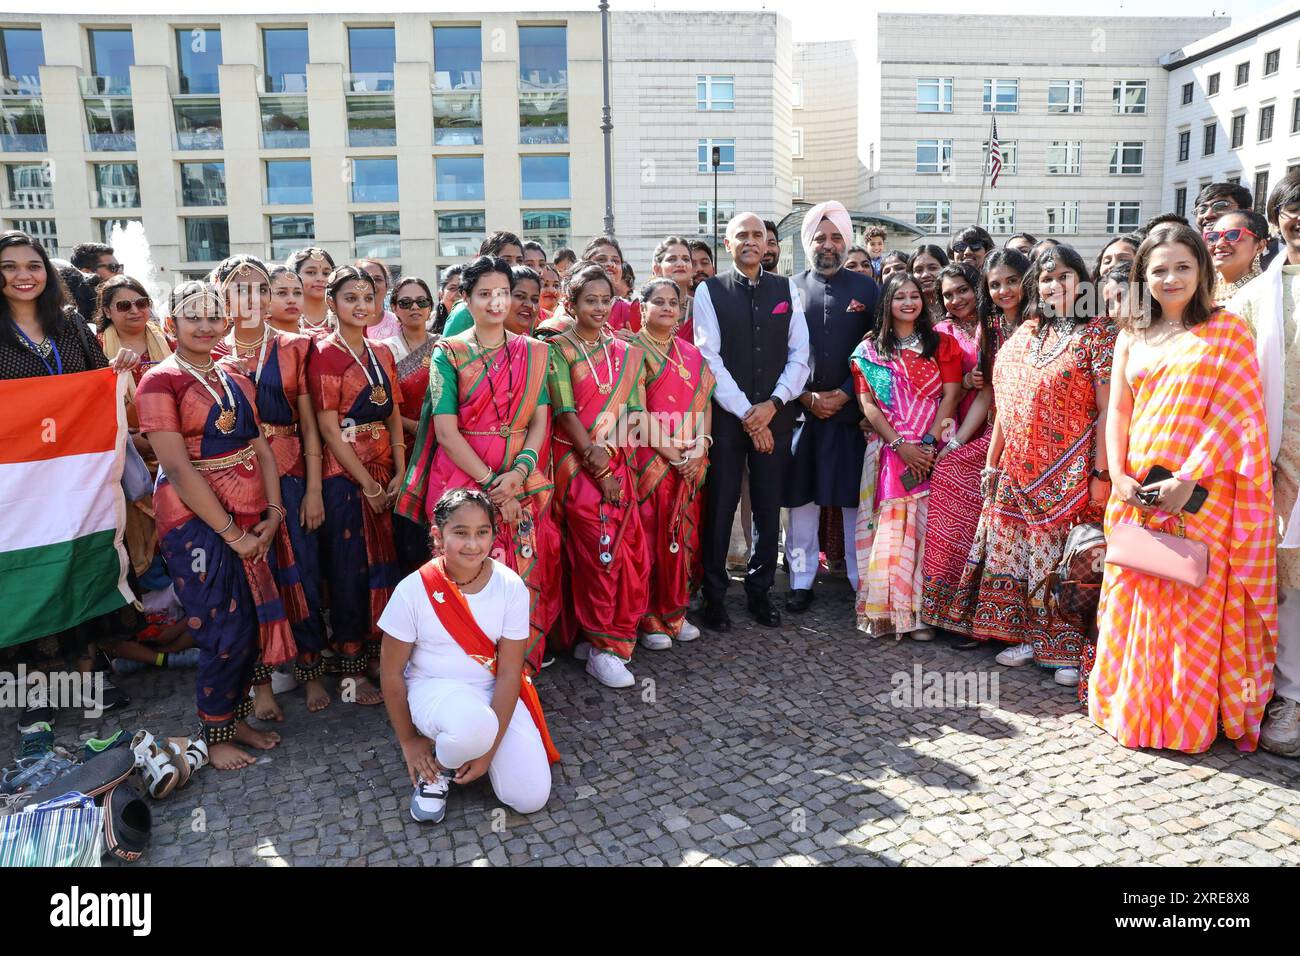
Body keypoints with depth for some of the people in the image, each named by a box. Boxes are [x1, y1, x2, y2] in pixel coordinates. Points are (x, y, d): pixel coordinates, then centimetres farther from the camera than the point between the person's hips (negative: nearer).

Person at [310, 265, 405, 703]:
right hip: (345, 474, -6)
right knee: (350, 570, 2)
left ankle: (379, 656, 27)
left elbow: (394, 416, 9)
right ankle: (353, 671, 15)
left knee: (384, 565, 11)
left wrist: (399, 473, -3)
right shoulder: (325, 354, -8)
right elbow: (329, 428, -13)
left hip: (386, 473, 6)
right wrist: (368, 485, -14)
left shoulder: (381, 353, 11)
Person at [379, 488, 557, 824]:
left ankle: (469, 745, 16)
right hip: (434, 689, -2)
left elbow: (509, 674, -10)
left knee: (530, 797, -13)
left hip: (495, 692, 3)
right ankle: (438, 768, -2)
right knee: (473, 726, -39)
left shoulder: (510, 587, -12)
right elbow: (392, 673, -4)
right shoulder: (413, 590, -15)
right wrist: (408, 741, 2)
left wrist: (489, 749, -13)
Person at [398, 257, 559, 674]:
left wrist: (518, 472, -14)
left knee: (524, 574, 2)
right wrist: (491, 482, -14)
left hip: (523, 481, 2)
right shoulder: (449, 353, 1)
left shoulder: (533, 353, 9)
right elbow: (446, 430, -7)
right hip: (462, 477, -2)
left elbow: (540, 421, 3)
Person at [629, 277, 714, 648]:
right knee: (651, 537, -1)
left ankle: (674, 612, 22)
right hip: (650, 459, -5)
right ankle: (649, 620, 10)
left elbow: (704, 405, 10)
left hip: (691, 462, 5)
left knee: (683, 536, 9)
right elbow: (636, 410, -11)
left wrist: (699, 450, -5)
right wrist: (669, 452, -15)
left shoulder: (692, 354, 13)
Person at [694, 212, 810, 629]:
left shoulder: (786, 290, 9)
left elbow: (800, 354, 5)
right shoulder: (709, 291, 0)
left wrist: (773, 404, -9)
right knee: (719, 507, 3)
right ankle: (714, 595, 16)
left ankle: (760, 590, 24)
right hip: (725, 415, -2)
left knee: (769, 507, 9)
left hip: (775, 415, 3)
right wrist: (746, 414, -12)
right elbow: (709, 359, -7)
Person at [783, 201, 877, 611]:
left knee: (855, 499, 4)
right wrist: (808, 397, -6)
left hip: (852, 409, 0)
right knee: (802, 497, 5)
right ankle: (801, 580, 16)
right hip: (802, 408, 1)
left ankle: (863, 580, 15)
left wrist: (845, 394, -7)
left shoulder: (866, 288, 6)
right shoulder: (790, 289, 6)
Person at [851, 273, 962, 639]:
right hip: (888, 452, 0)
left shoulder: (941, 343, 10)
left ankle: (920, 611, 3)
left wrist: (927, 444, -12)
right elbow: (867, 404, 1)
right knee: (887, 525, -3)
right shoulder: (868, 349, 9)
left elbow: (950, 396, 1)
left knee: (925, 526, -3)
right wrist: (901, 446, -11)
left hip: (933, 451, 0)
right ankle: (882, 608, 4)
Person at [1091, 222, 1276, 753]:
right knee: (1134, 604, 8)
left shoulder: (1228, 332, 2)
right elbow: (1117, 411, 10)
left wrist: (1188, 478, -17)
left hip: (1202, 495, -4)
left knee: (1197, 606, 1)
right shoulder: (1132, 338, 13)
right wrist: (1119, 476, -5)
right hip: (1138, 495, 4)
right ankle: (1133, 708, 23)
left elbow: (1234, 414, -7)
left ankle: (1191, 719, 16)